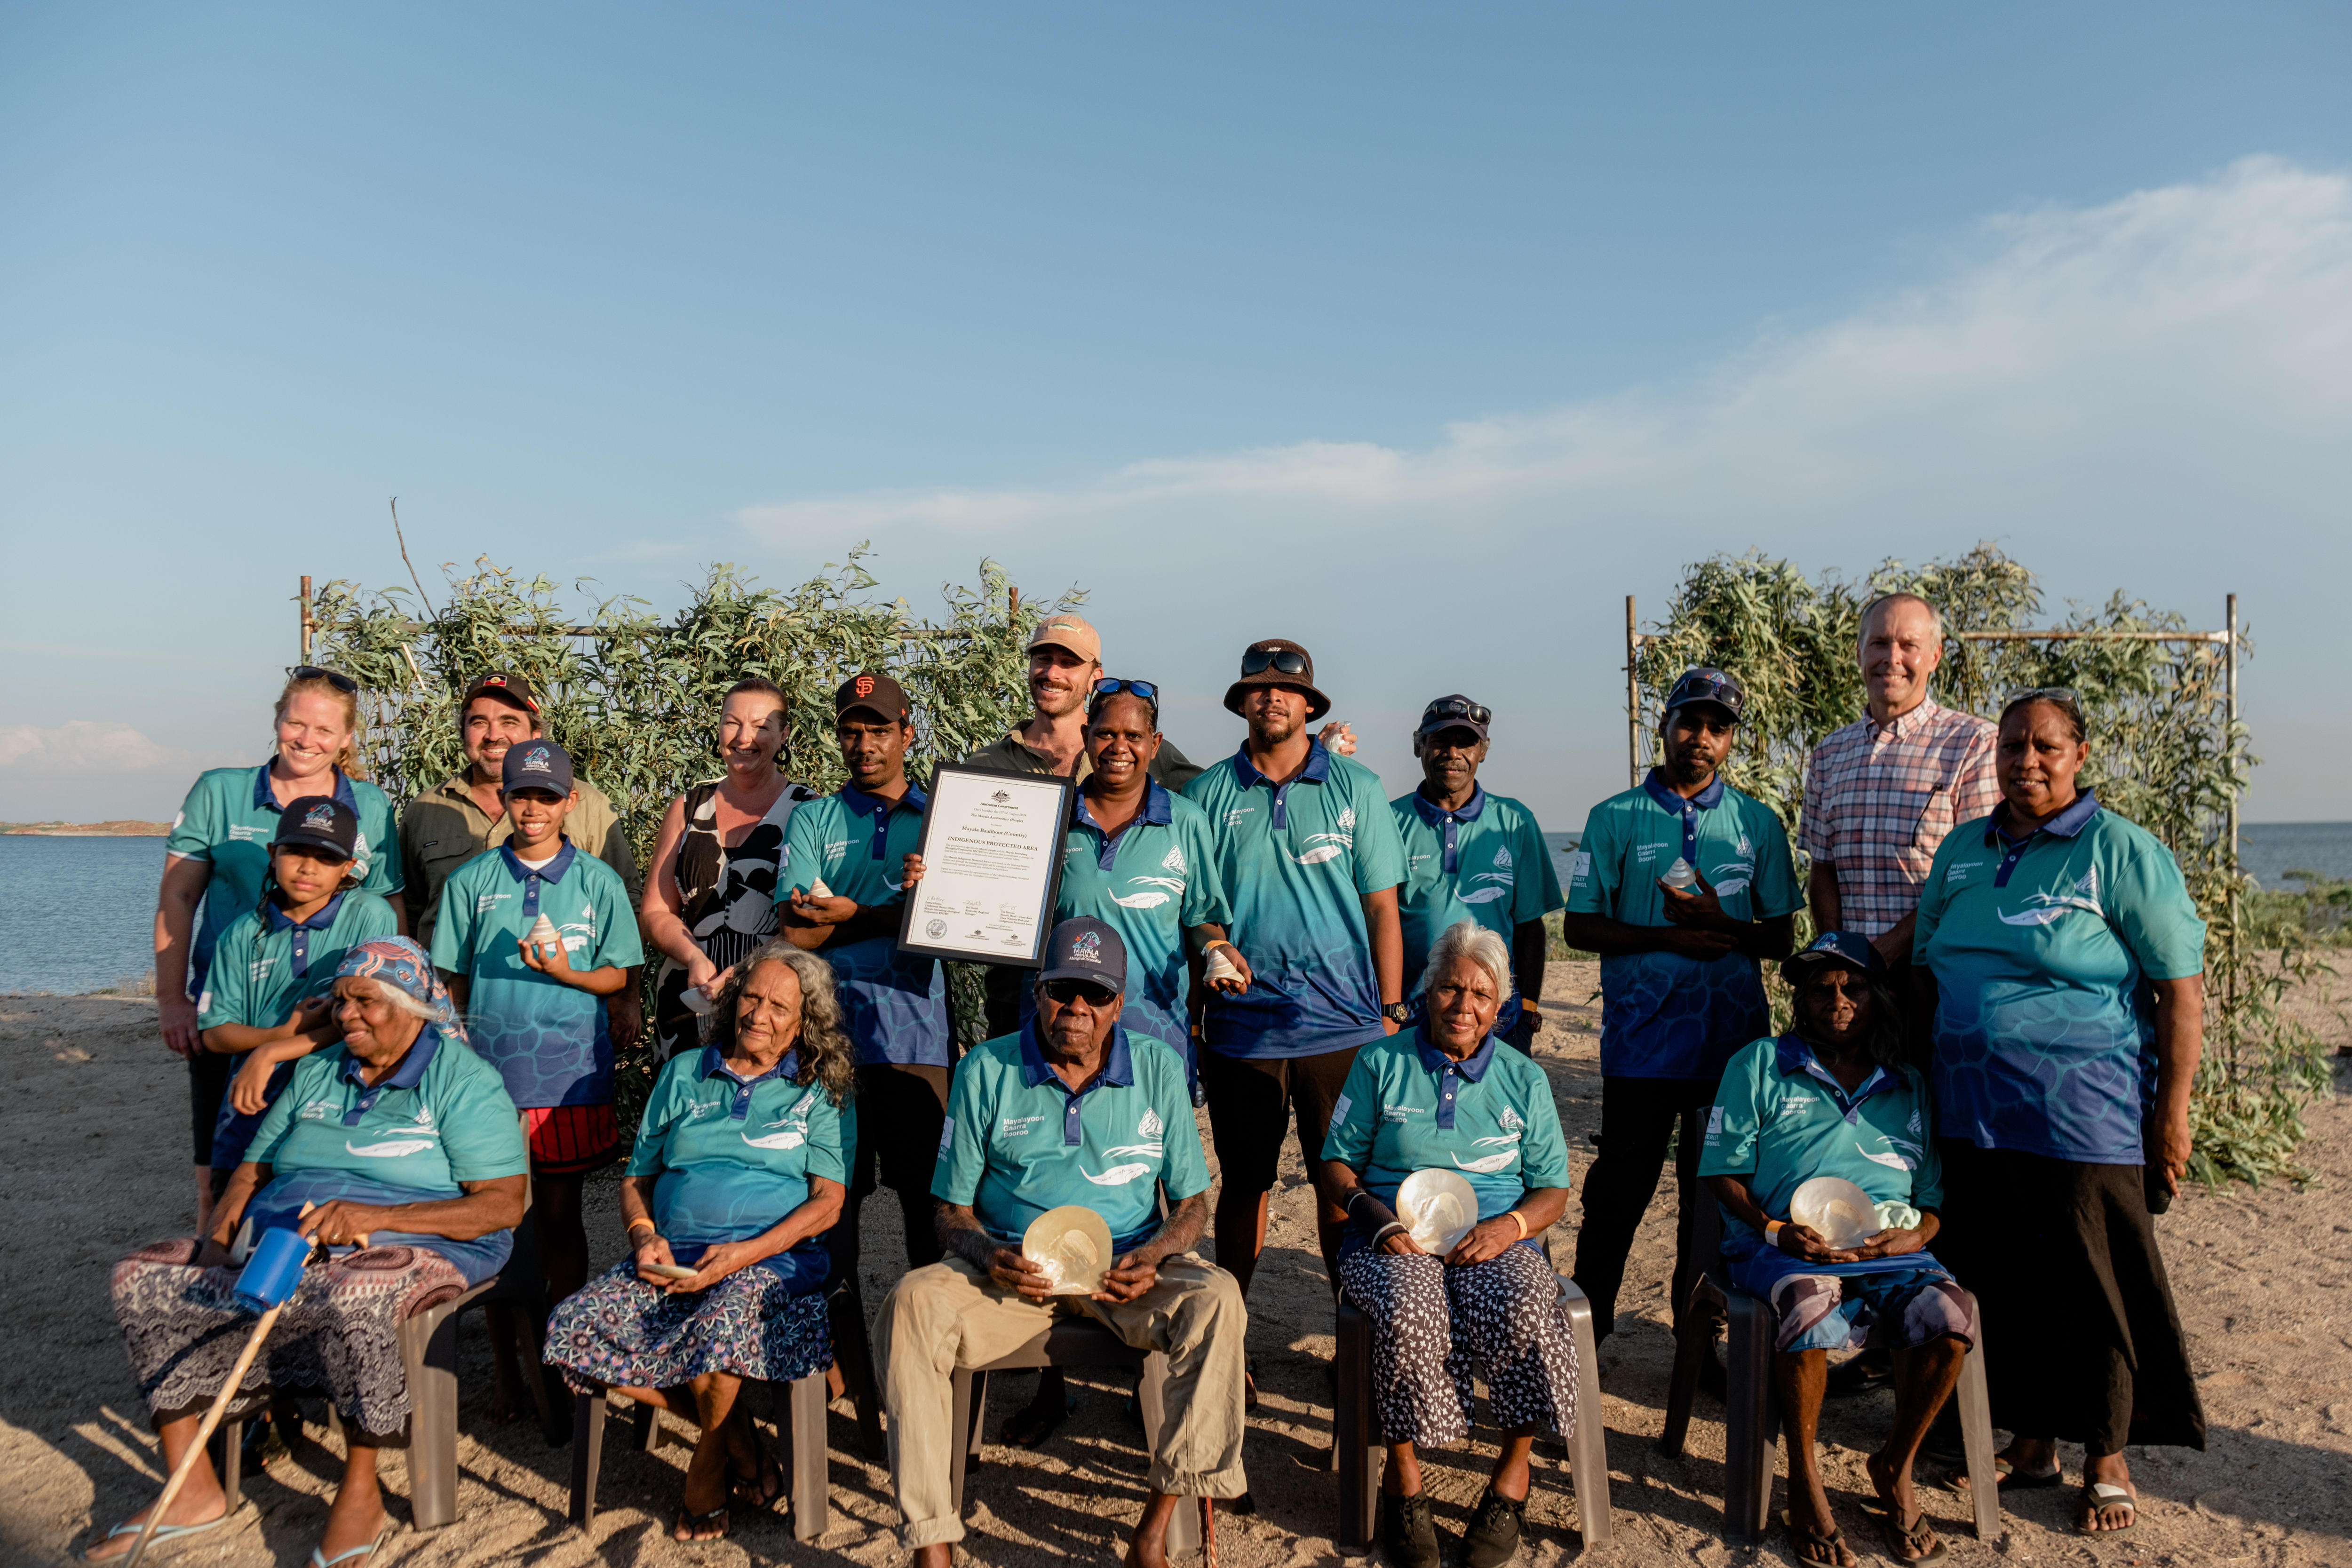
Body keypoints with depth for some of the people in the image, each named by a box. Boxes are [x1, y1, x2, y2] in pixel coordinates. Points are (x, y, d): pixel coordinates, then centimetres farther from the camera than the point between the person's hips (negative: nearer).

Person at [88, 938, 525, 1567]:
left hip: (406, 1248, -7)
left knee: (355, 1294, -40)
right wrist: (217, 1242, -5)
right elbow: (254, 1169, 16)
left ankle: (360, 1497, -19)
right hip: (277, 1247, 7)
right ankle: (192, 1490, 1)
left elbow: (503, 1204, -15)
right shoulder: (317, 1072, 17)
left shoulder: (464, 1080, -6)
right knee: (143, 1278, -5)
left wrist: (373, 1216, -24)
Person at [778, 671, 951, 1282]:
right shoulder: (814, 820, 12)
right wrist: (898, 911, -9)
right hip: (828, 1027, 1)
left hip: (917, 1030, 0)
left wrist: (852, 913, -10)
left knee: (929, 1189, 2)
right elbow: (795, 933, -2)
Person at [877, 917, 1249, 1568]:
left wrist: (1153, 1256, -14)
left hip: (1124, 1271, 1)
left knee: (1215, 1298, -30)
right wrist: (990, 1257, -17)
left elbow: (1192, 1202, 8)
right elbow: (953, 1210, 5)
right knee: (914, 1301, -29)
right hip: (1012, 1271, 0)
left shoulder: (1159, 1069, 5)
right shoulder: (986, 1071, 2)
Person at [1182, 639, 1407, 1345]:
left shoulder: (1355, 787, 4)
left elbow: (1382, 906, 4)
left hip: (1341, 1023, 0)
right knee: (1244, 1181, 9)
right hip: (1240, 1024, 1)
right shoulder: (1211, 792, 6)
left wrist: (1392, 1010, 1)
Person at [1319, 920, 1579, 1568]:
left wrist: (1510, 1226, -9)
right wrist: (1374, 1214, -9)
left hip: (1494, 1239, 1)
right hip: (1396, 1240, -1)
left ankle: (1512, 1477, -9)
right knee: (1409, 1318, -35)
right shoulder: (1380, 1064, 10)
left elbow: (1553, 1191, 13)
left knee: (1524, 1314, -32)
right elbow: (1333, 1163, 10)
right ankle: (1403, 1480, -12)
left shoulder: (1524, 1078, 13)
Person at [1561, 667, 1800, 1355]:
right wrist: (1668, 937, -12)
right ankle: (1585, 1329, 18)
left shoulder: (1758, 823, 10)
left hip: (1733, 1035, 2)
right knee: (1619, 1192, 4)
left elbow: (1782, 936, 9)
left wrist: (1723, 928, -12)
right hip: (1642, 1037, -2)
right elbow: (1580, 927, 2)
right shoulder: (1615, 819, 4)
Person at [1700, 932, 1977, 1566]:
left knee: (1951, 1316, -28)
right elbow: (1722, 1169, 5)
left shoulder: (1909, 1086, 21)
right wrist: (1772, 1229, -11)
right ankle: (1804, 1480, -13)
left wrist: (1916, 1235, -4)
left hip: (1889, 1251, 3)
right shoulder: (1760, 1065, 12)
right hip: (1784, 1247, -3)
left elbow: (1934, 1193, 19)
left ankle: (1896, 1467, -1)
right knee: (1813, 1305, -37)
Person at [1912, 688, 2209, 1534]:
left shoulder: (2122, 852, -6)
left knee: (2096, 1291, 5)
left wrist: (2172, 1112, -10)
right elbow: (1927, 972, 18)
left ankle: (2107, 1463, 22)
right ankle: (2030, 1442, 29)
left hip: (2082, 1120, -5)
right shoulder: (1963, 851, 10)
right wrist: (1924, 1080, 13)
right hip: (1975, 1114, 5)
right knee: (2001, 1286, 12)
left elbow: (2182, 989, -7)